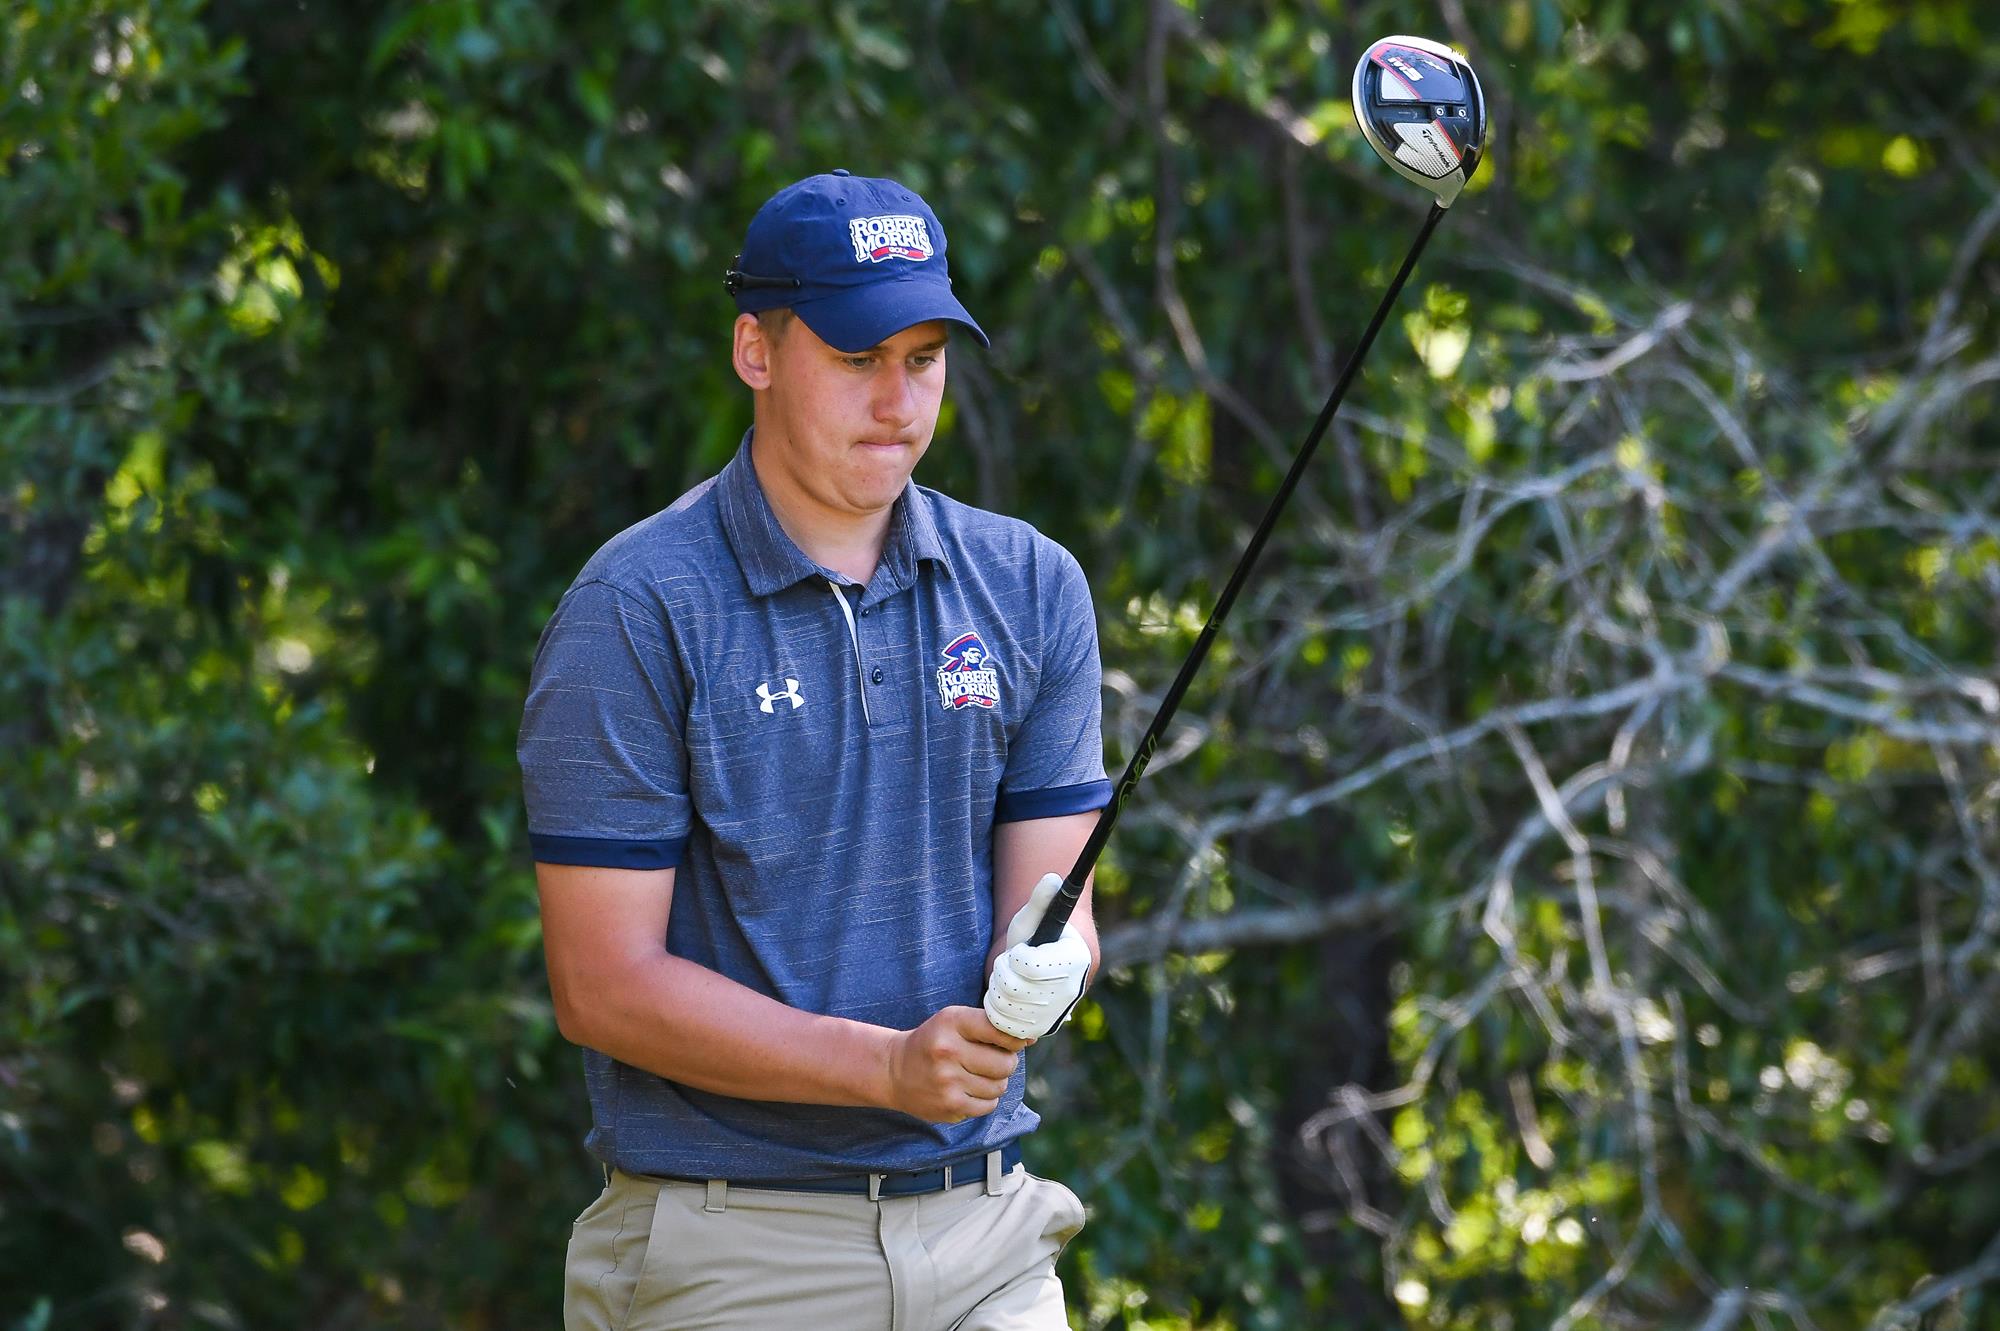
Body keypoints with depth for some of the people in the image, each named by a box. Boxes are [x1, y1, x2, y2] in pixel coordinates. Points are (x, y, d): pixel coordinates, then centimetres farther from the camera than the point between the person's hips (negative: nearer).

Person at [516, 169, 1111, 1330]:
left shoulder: (1032, 589, 7)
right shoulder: (633, 614, -8)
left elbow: (1047, 897, 4)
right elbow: (604, 985, -11)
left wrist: (1035, 981, -20)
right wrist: (888, 1065, -21)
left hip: (984, 1237, 4)